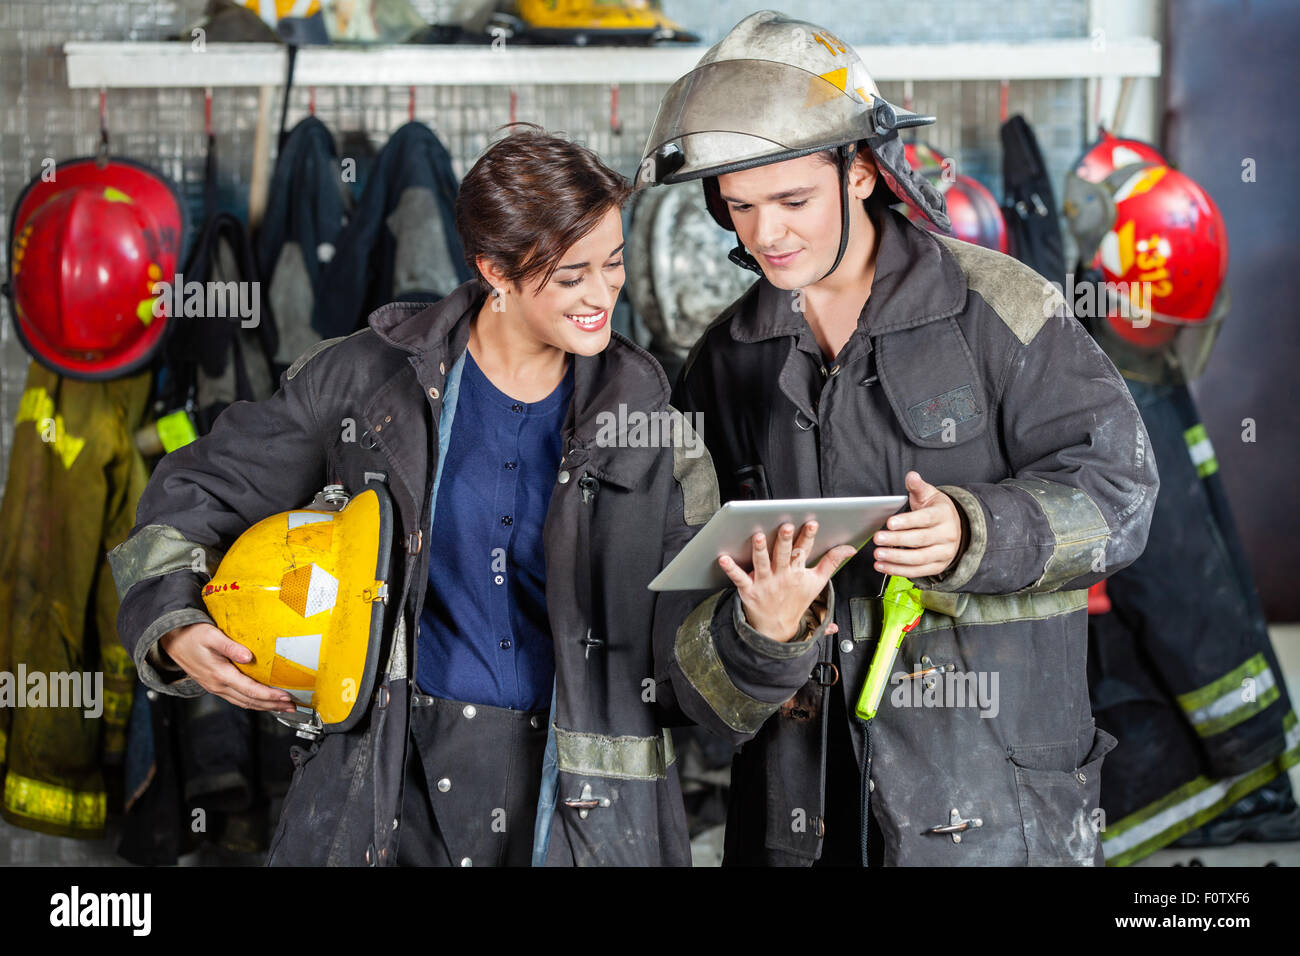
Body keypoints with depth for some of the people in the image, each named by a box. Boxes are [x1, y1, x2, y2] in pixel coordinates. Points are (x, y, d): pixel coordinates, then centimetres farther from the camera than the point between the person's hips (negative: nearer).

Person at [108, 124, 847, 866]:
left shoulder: (647, 424, 0)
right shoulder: (371, 378, -2)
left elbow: (691, 654, -3)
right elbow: (196, 496, 9)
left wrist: (766, 635, -24)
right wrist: (174, 626, -7)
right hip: (391, 784, 0)